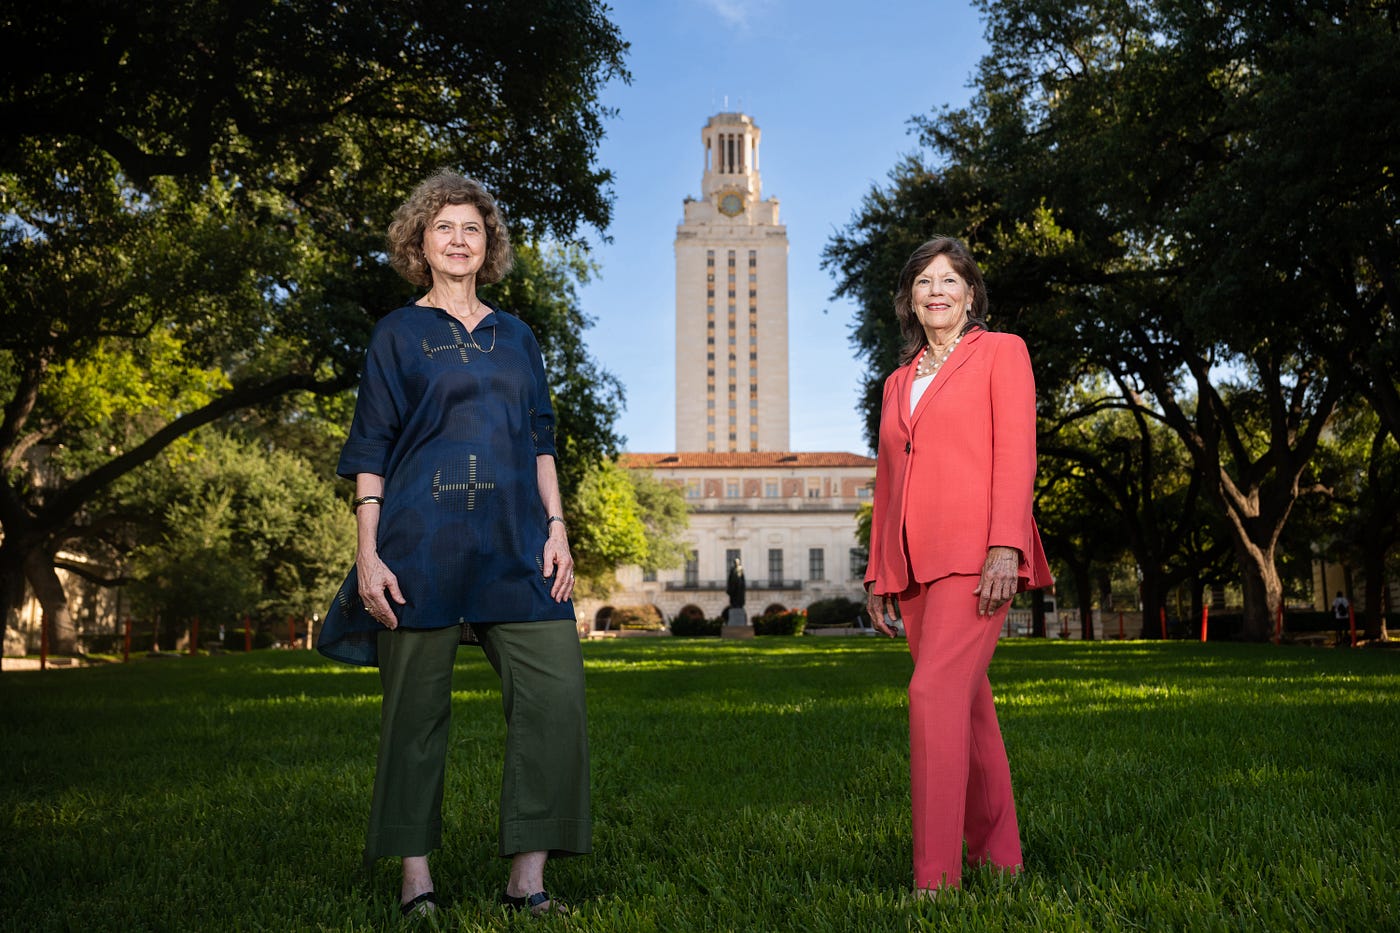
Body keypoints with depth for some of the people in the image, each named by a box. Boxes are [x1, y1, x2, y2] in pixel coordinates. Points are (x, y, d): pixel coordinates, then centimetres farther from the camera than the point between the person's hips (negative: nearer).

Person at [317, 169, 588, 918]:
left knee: (556, 697, -8)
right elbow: (370, 452, 4)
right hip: (421, 545, -3)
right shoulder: (398, 335, 9)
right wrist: (368, 553, -6)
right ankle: (416, 878, 15)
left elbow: (540, 440, 16)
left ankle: (527, 878, 0)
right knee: (416, 709, 2)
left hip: (514, 547, 3)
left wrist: (557, 528, 4)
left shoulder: (516, 336, 18)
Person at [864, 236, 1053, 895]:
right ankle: (998, 856, 18)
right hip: (913, 566, 6)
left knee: (935, 691, -19)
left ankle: (935, 876, -18)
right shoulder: (899, 381, 23)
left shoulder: (1001, 352, 8)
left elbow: (1016, 453, -4)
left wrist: (1005, 545, -16)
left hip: (975, 552, -6)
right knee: (965, 702, 9)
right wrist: (877, 575, 17)